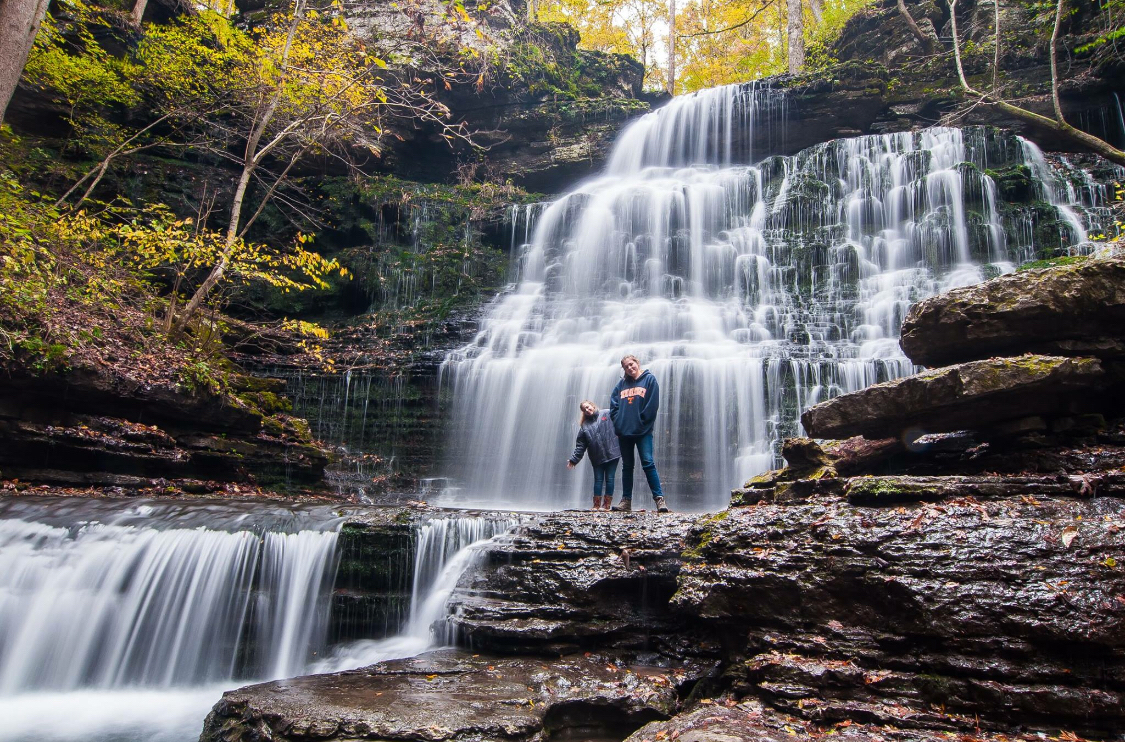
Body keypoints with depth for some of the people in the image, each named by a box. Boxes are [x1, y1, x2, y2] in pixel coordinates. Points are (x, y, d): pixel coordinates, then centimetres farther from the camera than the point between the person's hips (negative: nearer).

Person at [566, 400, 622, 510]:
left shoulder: (608, 414, 2)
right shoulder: (585, 425, 10)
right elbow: (580, 445, 11)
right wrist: (573, 459, 7)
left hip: (612, 454, -3)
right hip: (597, 458, 3)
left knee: (609, 479, 1)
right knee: (598, 480, 6)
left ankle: (606, 504, 8)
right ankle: (597, 505, 13)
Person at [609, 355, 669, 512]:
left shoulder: (649, 380, 1)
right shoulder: (621, 384, 14)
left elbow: (653, 405, -7)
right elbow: (613, 405, 11)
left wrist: (641, 421, -9)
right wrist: (618, 422, -1)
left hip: (643, 431, -5)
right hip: (624, 431, 5)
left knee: (648, 463, -12)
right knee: (627, 466, 9)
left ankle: (659, 498, -9)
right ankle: (626, 501, 14)